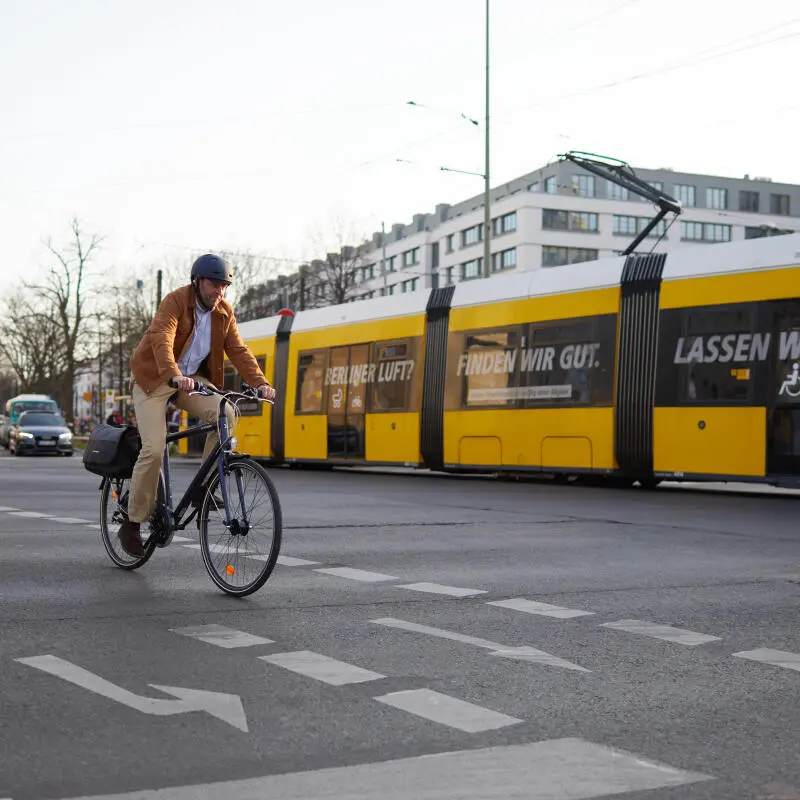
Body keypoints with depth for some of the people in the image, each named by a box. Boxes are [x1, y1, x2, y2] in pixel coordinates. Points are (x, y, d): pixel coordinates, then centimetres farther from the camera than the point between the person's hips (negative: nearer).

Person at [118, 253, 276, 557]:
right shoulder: (176, 301, -19)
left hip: (192, 379, 5)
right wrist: (174, 376, -52)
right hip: (153, 379, -5)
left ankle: (204, 487, -11)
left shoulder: (224, 313, 1)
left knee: (225, 414, -23)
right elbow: (162, 340, -34)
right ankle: (132, 524, -4)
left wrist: (260, 383, -19)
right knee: (154, 450, -17)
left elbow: (238, 351, -3)